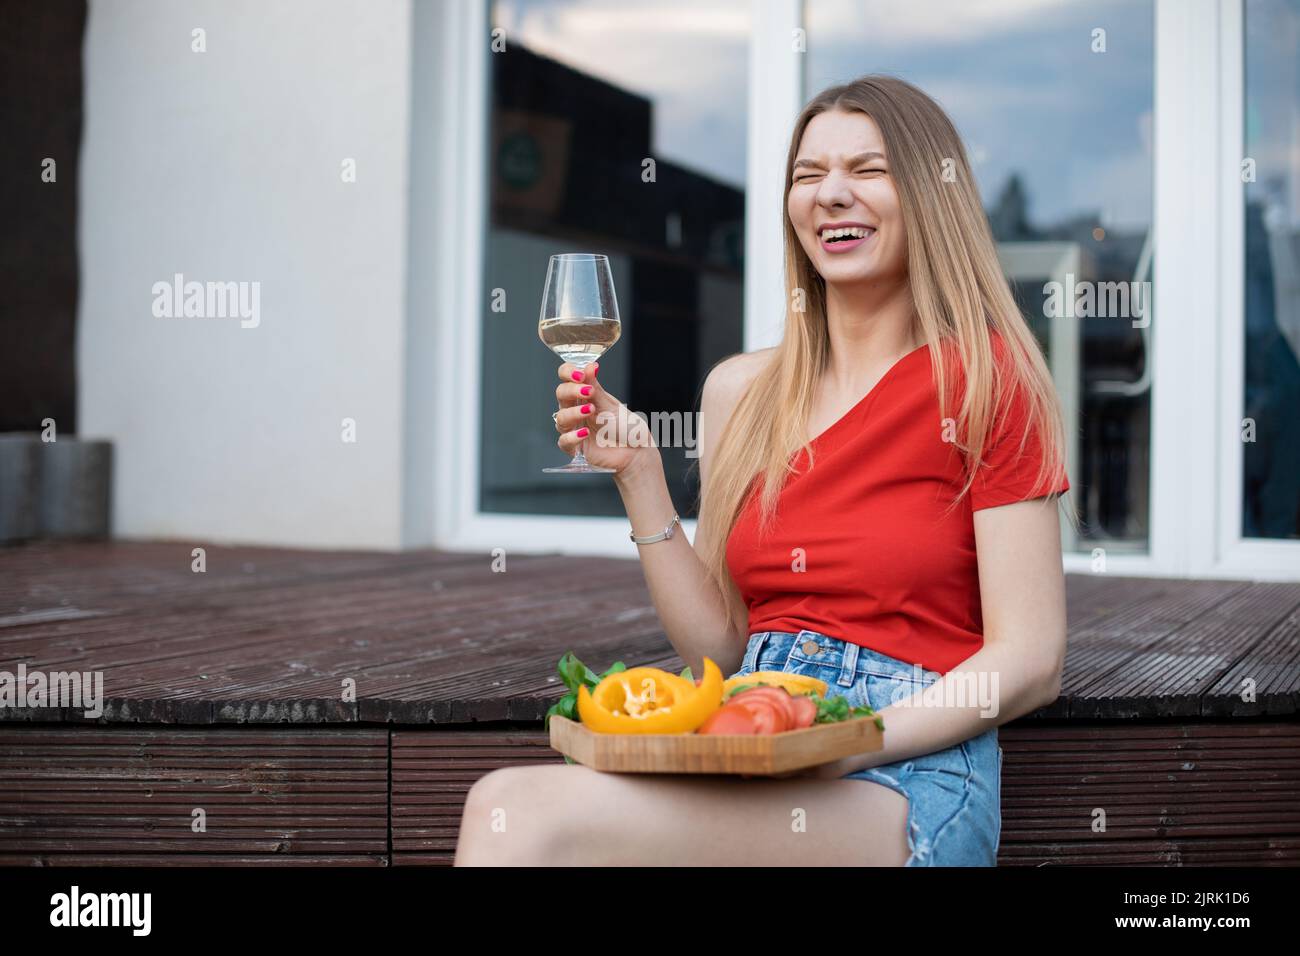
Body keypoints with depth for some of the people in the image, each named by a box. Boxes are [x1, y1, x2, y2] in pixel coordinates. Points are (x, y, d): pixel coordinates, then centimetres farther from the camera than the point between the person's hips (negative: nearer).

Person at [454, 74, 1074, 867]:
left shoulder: (982, 381, -2)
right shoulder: (740, 390, 13)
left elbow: (1029, 662, -6)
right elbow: (717, 647, 12)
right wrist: (638, 474, 2)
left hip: (906, 781, -4)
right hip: (760, 763, 5)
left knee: (523, 814, -27)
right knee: (506, 806, -28)